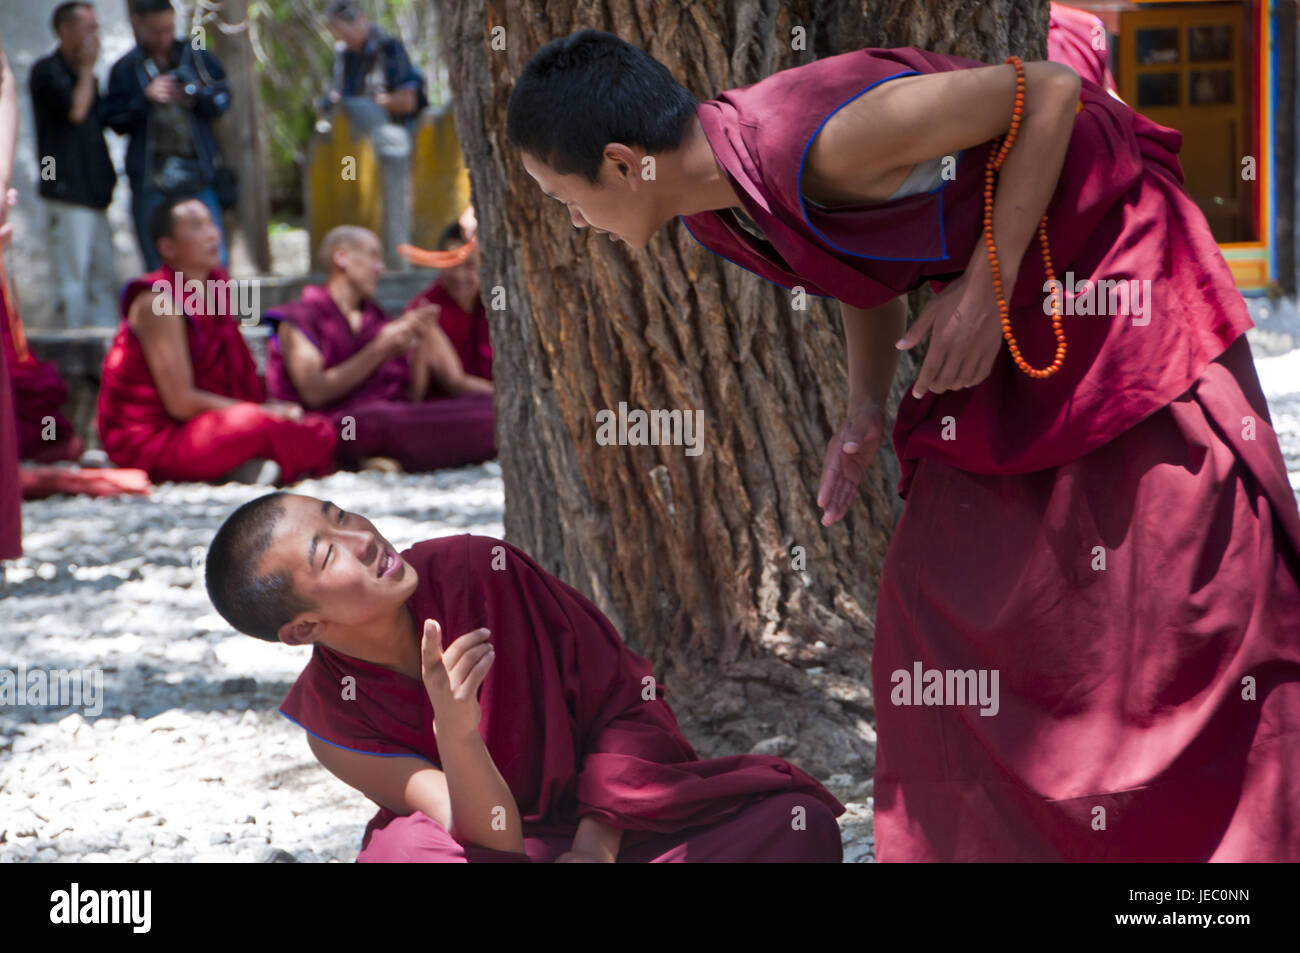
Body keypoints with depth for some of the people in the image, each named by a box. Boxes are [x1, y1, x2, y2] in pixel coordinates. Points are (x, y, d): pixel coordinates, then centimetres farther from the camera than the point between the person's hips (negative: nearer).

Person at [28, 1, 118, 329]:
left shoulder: (84, 75, 21)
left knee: (103, 278, 8)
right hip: (67, 191, -9)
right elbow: (75, 110, -19)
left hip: (92, 192, 9)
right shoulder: (47, 71, -5)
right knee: (73, 279, -10)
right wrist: (86, 68, -7)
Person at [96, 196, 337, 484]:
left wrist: (267, 407, -5)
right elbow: (181, 402, -20)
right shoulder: (157, 301, -16)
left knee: (319, 427, -7)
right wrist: (261, 411, -15)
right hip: (151, 436, -9)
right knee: (257, 424, -35)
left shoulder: (218, 285, 9)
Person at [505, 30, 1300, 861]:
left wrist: (987, 287, -24)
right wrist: (867, 409, -4)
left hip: (1111, 251, -8)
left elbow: (1049, 89, -24)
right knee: (951, 588, 4)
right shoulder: (711, 211, -6)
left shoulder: (821, 141, -34)